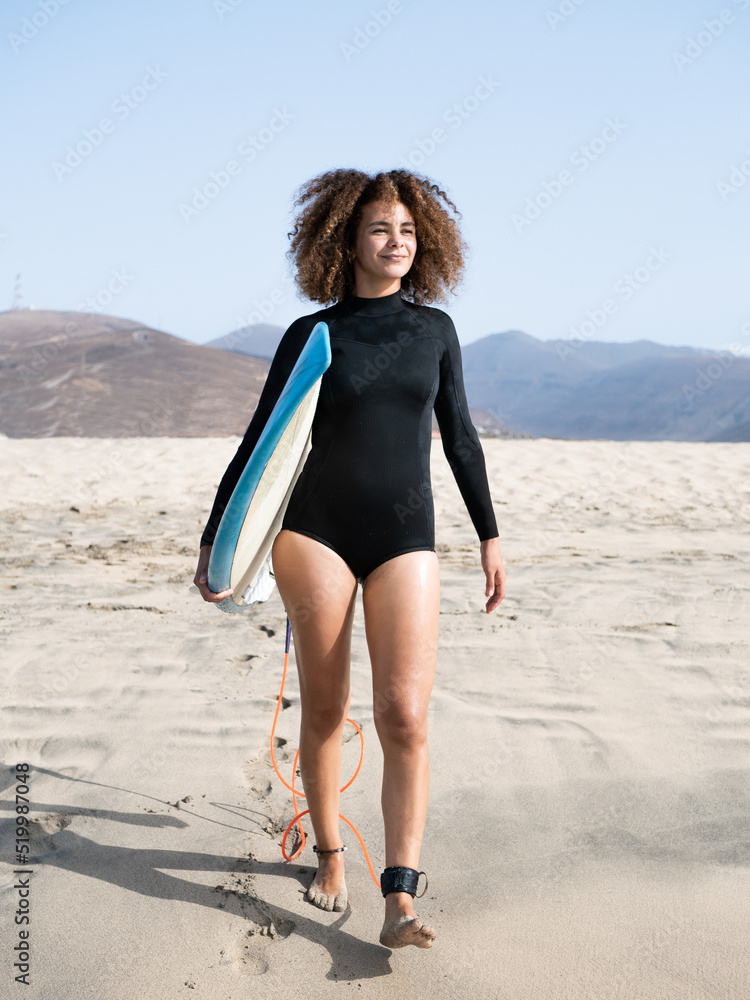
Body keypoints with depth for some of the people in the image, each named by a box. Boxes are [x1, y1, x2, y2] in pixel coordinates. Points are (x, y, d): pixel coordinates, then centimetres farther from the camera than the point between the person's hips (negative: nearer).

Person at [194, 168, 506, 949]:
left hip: (405, 540, 1)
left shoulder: (435, 329, 9)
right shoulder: (311, 336, 1)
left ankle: (399, 903, -10)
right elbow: (260, 442, 5)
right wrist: (214, 541, 3)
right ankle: (330, 857, 26)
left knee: (405, 716, -11)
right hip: (317, 533, -1)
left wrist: (490, 539, 16)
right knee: (324, 709, 6)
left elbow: (459, 438, 15)